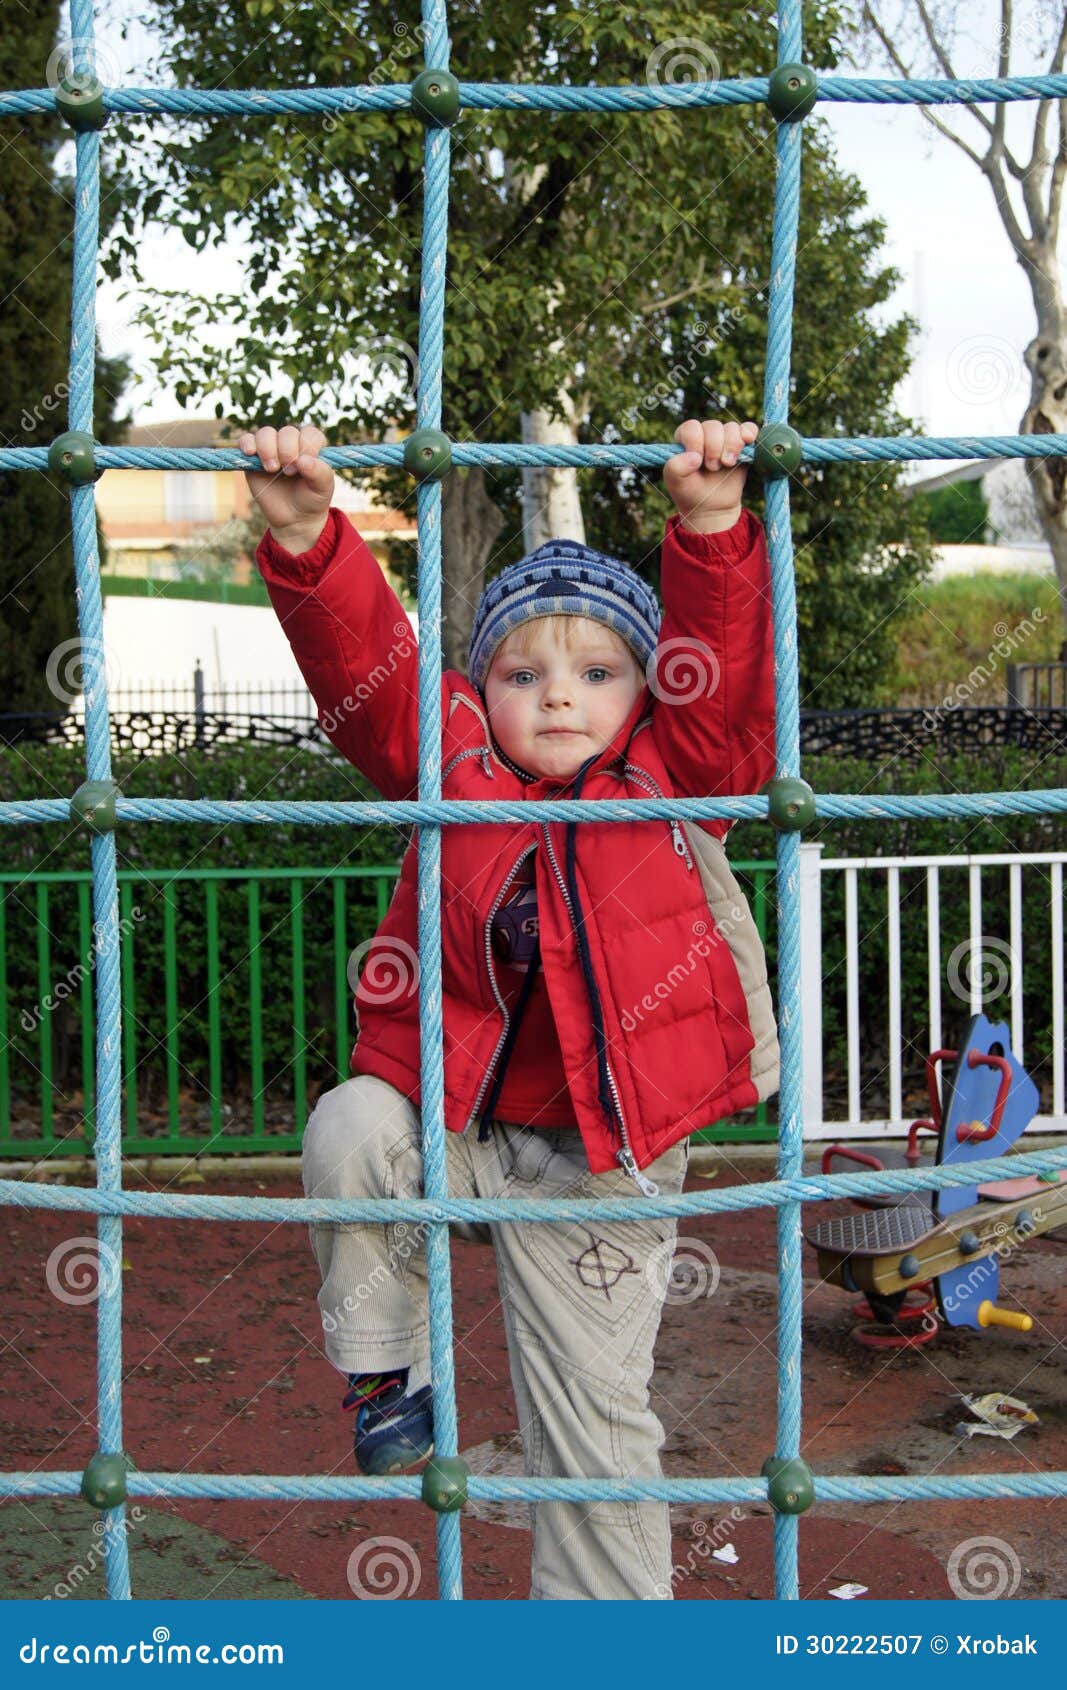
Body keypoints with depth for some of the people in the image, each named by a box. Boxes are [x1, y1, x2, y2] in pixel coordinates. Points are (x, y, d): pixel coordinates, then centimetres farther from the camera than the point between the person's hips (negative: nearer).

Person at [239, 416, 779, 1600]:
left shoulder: (677, 778, -3)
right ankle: (385, 1368, -4)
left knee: (594, 1417, 7)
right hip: (453, 1121, 1)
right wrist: (304, 538, -27)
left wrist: (710, 529, -30)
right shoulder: (452, 765, -3)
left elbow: (723, 676, -18)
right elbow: (360, 662, -13)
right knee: (349, 1133, -32)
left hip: (601, 1158, -1)